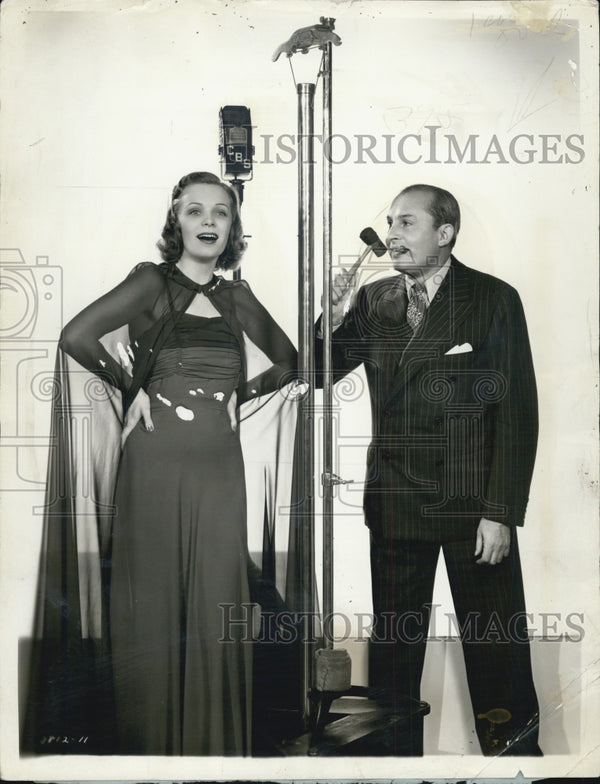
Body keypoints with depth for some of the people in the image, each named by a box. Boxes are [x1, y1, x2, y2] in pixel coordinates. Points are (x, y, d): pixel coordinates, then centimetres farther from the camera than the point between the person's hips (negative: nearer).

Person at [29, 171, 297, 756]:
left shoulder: (236, 298, 12)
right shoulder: (154, 282, -1)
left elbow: (286, 361, 24)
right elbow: (77, 337, -14)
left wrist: (240, 393, 9)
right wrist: (132, 389, -6)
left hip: (220, 465, 4)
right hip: (157, 460, -3)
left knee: (217, 606, 5)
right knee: (154, 600, 5)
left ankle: (214, 744, 19)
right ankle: (152, 743, 19)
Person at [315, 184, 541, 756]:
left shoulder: (494, 299, -4)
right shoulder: (373, 301, 6)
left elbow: (517, 411, -7)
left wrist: (502, 511, -12)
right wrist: (333, 319, -11)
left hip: (474, 502, -3)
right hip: (395, 501, 3)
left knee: (493, 643, 6)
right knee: (393, 641, 12)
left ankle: (512, 747, 24)